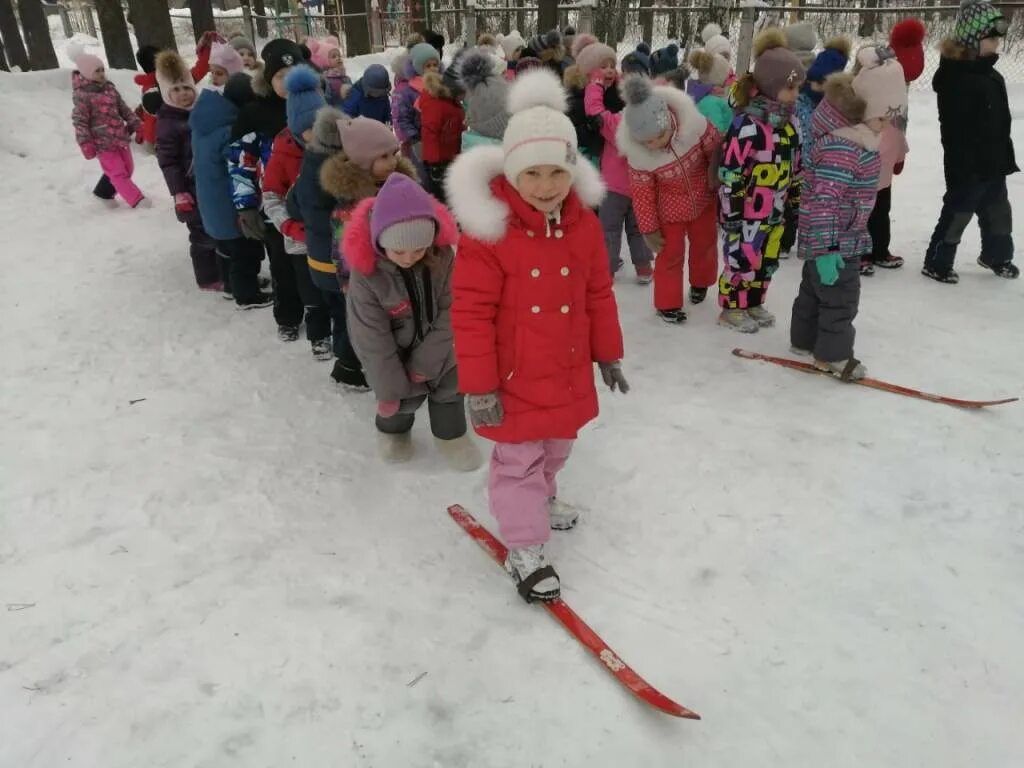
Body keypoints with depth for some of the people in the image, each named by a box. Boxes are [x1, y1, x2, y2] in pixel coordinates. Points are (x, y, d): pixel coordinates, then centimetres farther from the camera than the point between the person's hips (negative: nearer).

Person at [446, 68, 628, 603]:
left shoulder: (583, 221, -4)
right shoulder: (487, 228, -22)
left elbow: (599, 293, 7)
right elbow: (471, 313, -19)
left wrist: (607, 354, 12)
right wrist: (479, 386, -18)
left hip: (569, 370, 6)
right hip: (514, 377, -6)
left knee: (556, 447, 26)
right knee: (519, 460, 6)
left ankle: (540, 501, 54)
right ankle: (524, 550, 22)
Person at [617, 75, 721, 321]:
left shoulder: (694, 124, -31)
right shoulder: (637, 155, -31)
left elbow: (717, 150, -12)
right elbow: (642, 195, -18)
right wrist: (649, 229, -11)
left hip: (704, 201, 3)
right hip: (670, 210, -3)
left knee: (704, 244, 22)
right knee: (670, 254, 5)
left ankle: (700, 283, 50)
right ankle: (667, 303, 24)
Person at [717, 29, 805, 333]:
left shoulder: (789, 123, 7)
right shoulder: (746, 124, -20)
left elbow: (795, 167, 17)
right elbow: (729, 173, -20)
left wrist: (795, 202, 18)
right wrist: (731, 215, -19)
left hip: (775, 211, 8)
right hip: (747, 211, -8)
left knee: (766, 261, 17)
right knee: (741, 260, 5)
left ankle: (753, 304, 35)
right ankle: (732, 308, 23)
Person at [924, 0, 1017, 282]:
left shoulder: (988, 73, 10)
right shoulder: (957, 78, -21)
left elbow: (999, 121, 18)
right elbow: (955, 130, -24)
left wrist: (1005, 156, 20)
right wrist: (961, 169, -25)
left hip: (993, 163, 10)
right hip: (968, 165, -10)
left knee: (998, 212, 20)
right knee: (957, 214, 2)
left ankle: (997, 256, 38)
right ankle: (936, 263, 16)